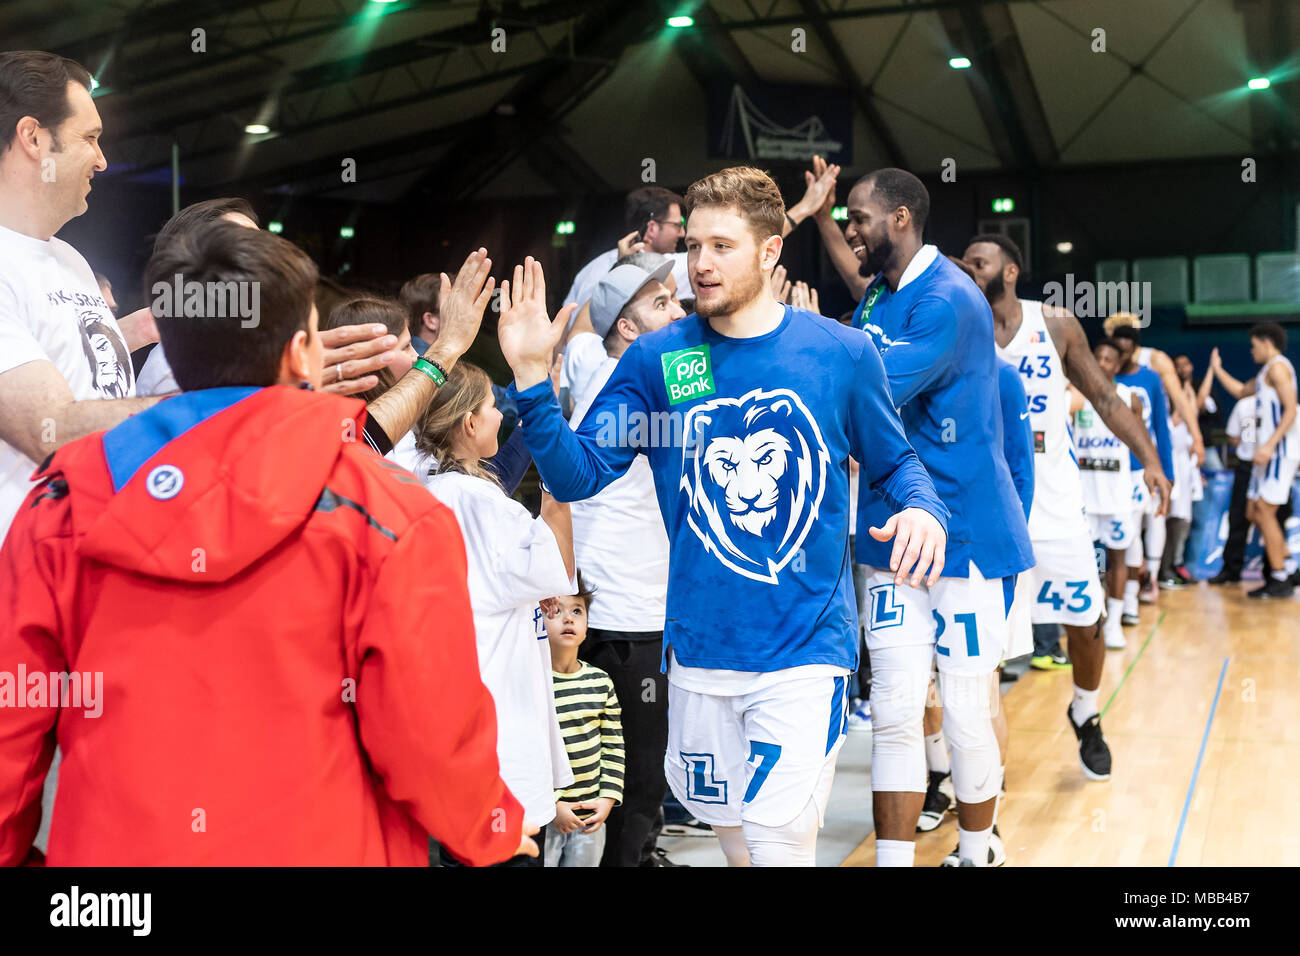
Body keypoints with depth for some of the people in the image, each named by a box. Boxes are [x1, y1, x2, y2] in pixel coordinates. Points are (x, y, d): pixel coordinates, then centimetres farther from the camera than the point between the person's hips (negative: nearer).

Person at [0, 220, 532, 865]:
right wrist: (493, 834, 7)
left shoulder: (59, 503, -4)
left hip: (109, 847, 2)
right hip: (318, 847, -2)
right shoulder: (384, 512, -13)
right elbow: (433, 735, -13)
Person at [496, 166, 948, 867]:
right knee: (731, 832, 19)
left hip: (806, 645, -2)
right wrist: (533, 376, -18)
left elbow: (893, 461, 7)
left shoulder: (841, 353, -5)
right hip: (700, 647, 3)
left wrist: (922, 508, -14)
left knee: (779, 841, -8)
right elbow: (578, 474, -5)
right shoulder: (658, 358, -2)